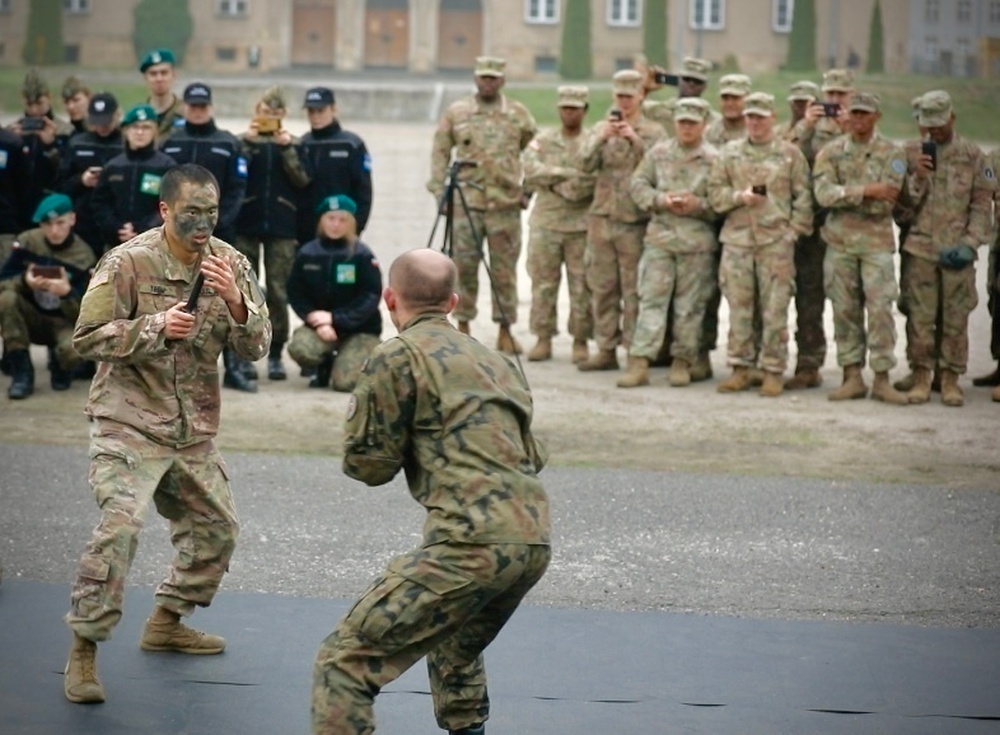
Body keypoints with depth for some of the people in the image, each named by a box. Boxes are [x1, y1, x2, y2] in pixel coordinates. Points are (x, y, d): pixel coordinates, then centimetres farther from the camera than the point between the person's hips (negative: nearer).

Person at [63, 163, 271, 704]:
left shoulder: (230, 264, 2)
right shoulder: (128, 263, -12)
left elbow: (256, 348, -1)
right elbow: (87, 337, -14)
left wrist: (235, 301, -21)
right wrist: (156, 326, -26)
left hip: (194, 429, 6)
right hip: (129, 421, -6)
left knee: (216, 528, 15)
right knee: (120, 525, -22)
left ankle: (166, 623, 35)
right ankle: (84, 651, -14)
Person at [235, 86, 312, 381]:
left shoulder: (292, 144, 9)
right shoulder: (244, 141, 6)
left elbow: (302, 179, -5)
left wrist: (287, 149, -13)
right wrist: (248, 145, -15)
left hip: (282, 226, 0)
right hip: (246, 224, 0)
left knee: (278, 291, -1)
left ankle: (275, 355, 5)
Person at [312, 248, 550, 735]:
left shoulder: (398, 358, 1)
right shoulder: (497, 362, 23)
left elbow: (369, 464, 2)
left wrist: (357, 412, 22)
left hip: (474, 543, -8)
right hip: (534, 540, 8)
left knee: (344, 660, -6)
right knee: (456, 652, 36)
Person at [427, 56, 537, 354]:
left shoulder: (518, 114, 7)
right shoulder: (456, 113, 5)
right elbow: (440, 152, 7)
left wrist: (527, 189, 4)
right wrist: (439, 190, 0)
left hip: (506, 203, 0)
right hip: (465, 201, 0)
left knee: (504, 269, 3)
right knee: (464, 266, 2)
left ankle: (505, 331, 9)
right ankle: (463, 326, 11)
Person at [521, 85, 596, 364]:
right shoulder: (543, 140, 11)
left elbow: (593, 181, -12)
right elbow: (531, 170, -5)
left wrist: (553, 182, -10)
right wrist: (568, 174, -11)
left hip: (582, 225, -2)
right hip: (545, 222, 2)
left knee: (582, 285, 0)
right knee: (543, 282, 3)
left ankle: (580, 341, 7)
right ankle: (543, 339, 9)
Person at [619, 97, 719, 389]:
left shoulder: (714, 159, 2)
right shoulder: (658, 153, 9)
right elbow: (638, 184, 8)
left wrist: (697, 205, -15)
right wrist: (661, 200, -8)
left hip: (698, 241, -1)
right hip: (660, 236, 1)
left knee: (690, 305, 4)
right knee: (651, 299, -4)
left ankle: (682, 361, 14)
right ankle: (640, 362, -6)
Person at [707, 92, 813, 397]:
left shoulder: (790, 154, 6)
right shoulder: (729, 152, 12)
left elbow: (803, 197, 5)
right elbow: (715, 192, 10)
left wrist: (794, 230, -4)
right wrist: (739, 196, -8)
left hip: (776, 241, -2)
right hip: (737, 238, 2)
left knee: (775, 309, -2)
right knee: (739, 307, 4)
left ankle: (773, 371, 3)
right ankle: (741, 368, 12)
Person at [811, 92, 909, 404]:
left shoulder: (893, 154, 1)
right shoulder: (831, 152, 6)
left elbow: (884, 202, -10)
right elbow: (823, 193, -10)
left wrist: (845, 195, -11)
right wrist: (866, 191, -18)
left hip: (876, 240, -2)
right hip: (839, 240, 2)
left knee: (880, 309, -7)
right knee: (845, 309, 4)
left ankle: (882, 379, -3)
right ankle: (852, 376, 11)